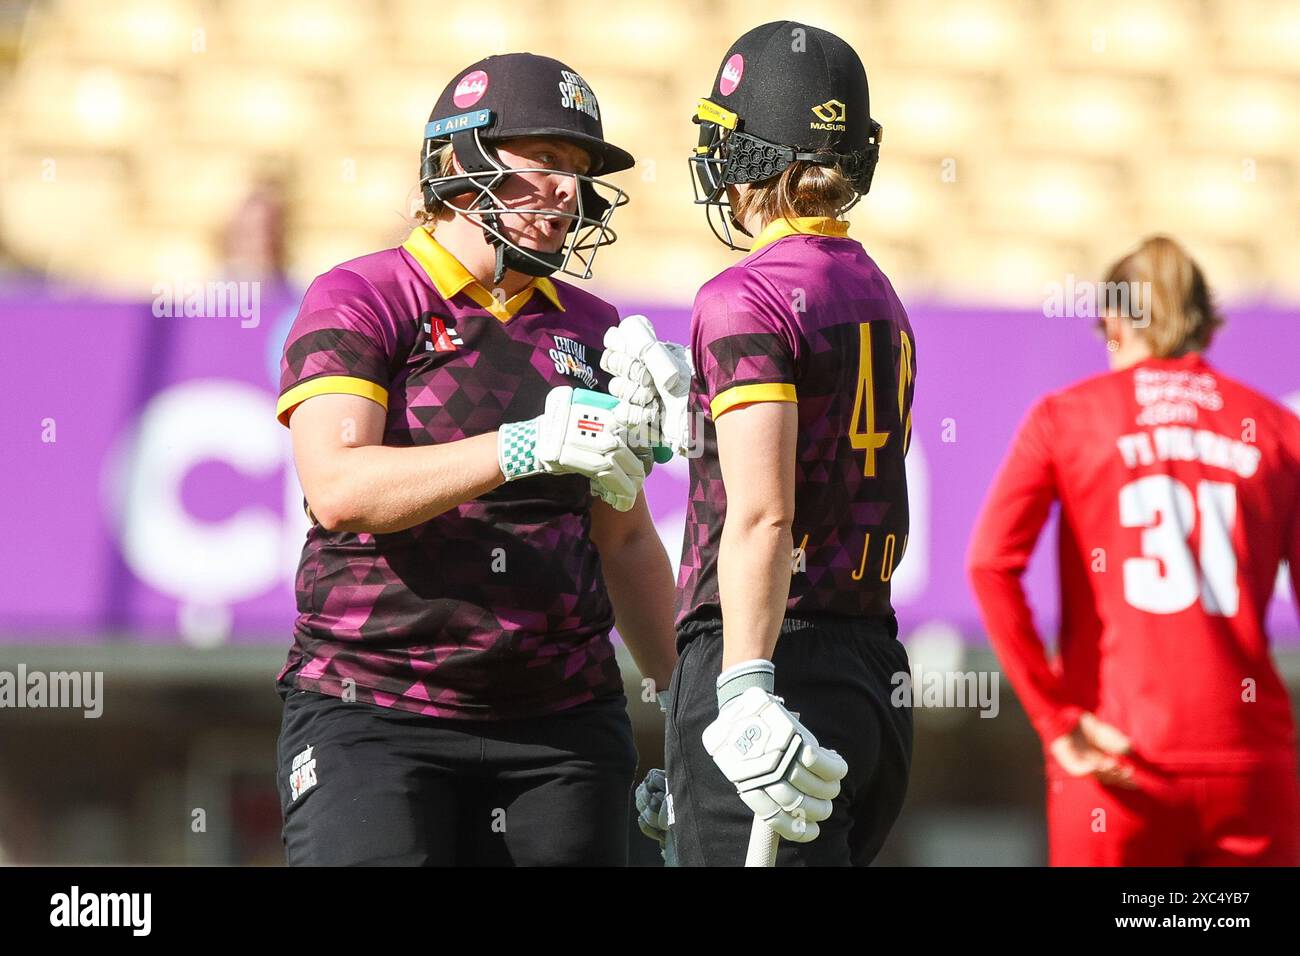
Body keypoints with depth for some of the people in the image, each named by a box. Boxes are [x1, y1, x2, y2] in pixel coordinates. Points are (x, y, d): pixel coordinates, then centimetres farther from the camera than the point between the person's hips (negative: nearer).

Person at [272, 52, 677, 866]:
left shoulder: (590, 331, 15)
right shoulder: (361, 301, -2)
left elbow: (625, 539, 22)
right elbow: (337, 489, -18)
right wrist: (525, 448, -28)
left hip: (561, 718, 5)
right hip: (372, 709, -5)